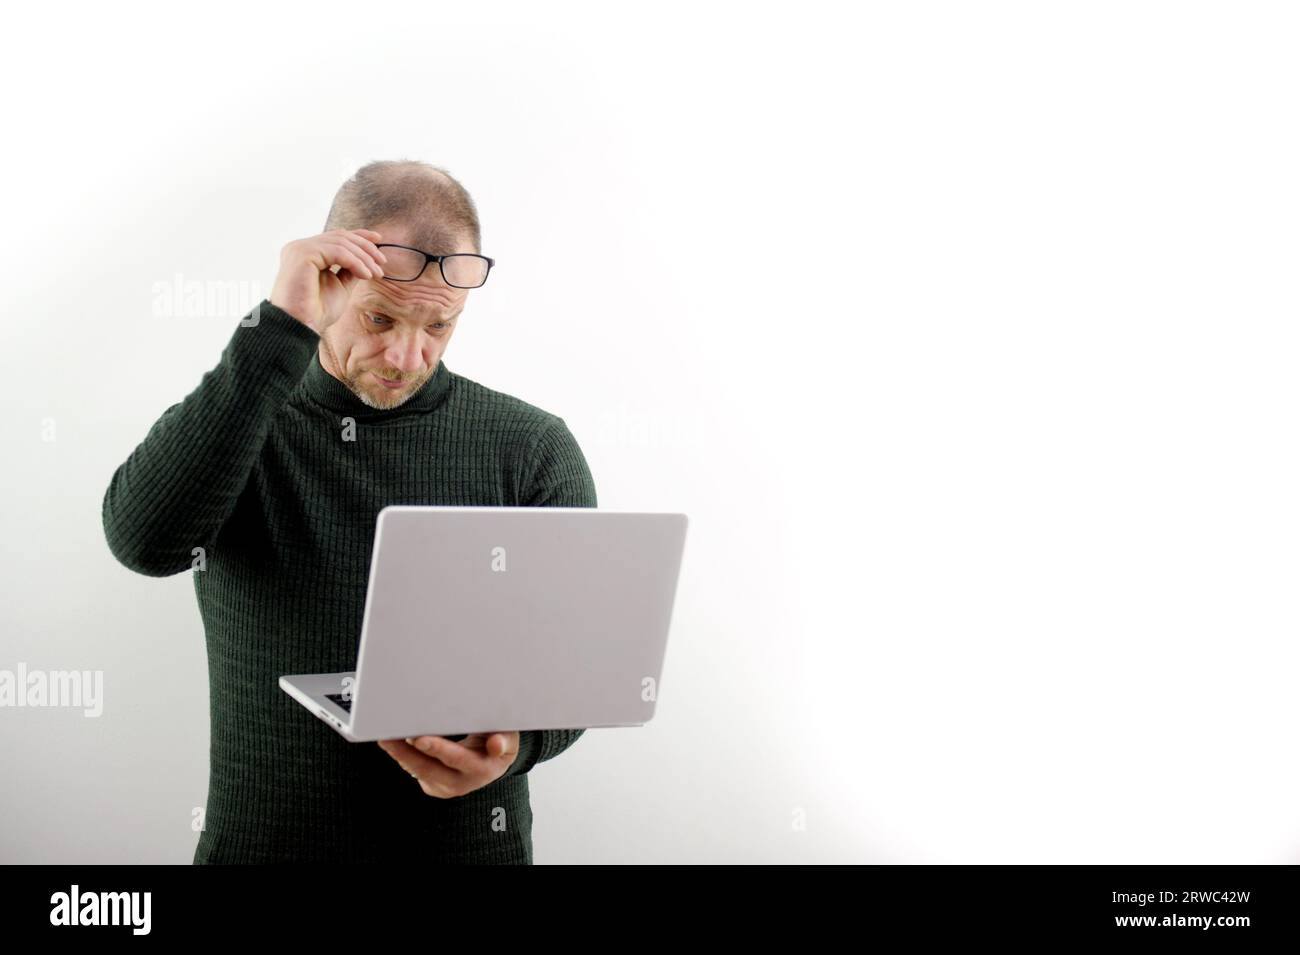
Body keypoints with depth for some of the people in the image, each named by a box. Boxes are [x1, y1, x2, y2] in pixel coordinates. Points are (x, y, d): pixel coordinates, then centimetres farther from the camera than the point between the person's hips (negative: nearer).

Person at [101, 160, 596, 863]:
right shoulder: (224, 425, 4)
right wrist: (279, 330, -18)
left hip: (464, 837, 0)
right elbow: (145, 538, -17)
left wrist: (516, 740, -20)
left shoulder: (531, 448, 2)